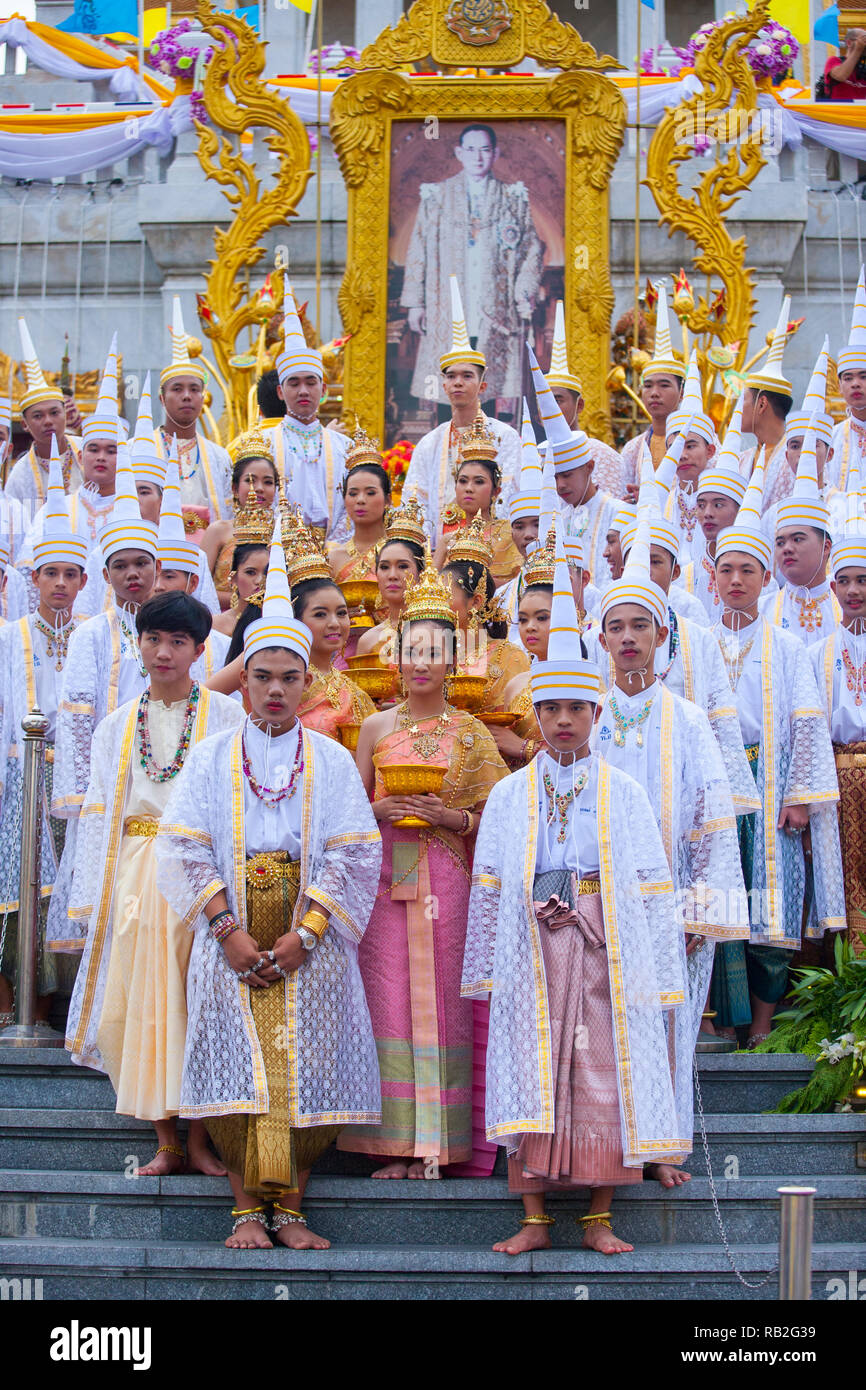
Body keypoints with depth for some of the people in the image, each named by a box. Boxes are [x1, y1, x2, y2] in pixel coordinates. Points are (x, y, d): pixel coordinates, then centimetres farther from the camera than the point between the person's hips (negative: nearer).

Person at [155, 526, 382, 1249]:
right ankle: (247, 1209, 3)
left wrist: (303, 935, -12)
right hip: (232, 937, 0)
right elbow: (184, 849, 0)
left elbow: (355, 855, -1)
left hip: (311, 940, 0)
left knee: (306, 1066, -3)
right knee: (239, 1064, -4)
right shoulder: (212, 757, 7)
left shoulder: (332, 761, 6)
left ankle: (291, 1208, 6)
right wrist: (229, 930, -12)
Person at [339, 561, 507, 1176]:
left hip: (447, 878, -1)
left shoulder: (472, 733, 9)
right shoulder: (376, 727, 12)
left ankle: (440, 1143, 1)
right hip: (385, 877, 1)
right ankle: (399, 1143, -2)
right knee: (389, 997, -5)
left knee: (442, 999, -3)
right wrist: (381, 810, -6)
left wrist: (451, 816, -11)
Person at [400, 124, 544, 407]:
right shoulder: (436, 197, 9)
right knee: (448, 387, -3)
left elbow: (532, 249, 9)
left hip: (495, 315, 0)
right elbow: (418, 250, 8)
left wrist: (526, 293, -6)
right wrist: (415, 302, 1)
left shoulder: (514, 198, 10)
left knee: (489, 388, -3)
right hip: (447, 314, 0)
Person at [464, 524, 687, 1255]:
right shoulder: (509, 796, 8)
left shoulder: (624, 793, 6)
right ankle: (535, 1217, 5)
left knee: (604, 1076, -1)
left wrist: (649, 970, -1)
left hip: (605, 951, 0)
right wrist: (511, 939, -2)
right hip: (531, 952, 1)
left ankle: (599, 1217, 7)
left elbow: (648, 888, 4)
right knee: (531, 1076, -2)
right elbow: (490, 887, 8)